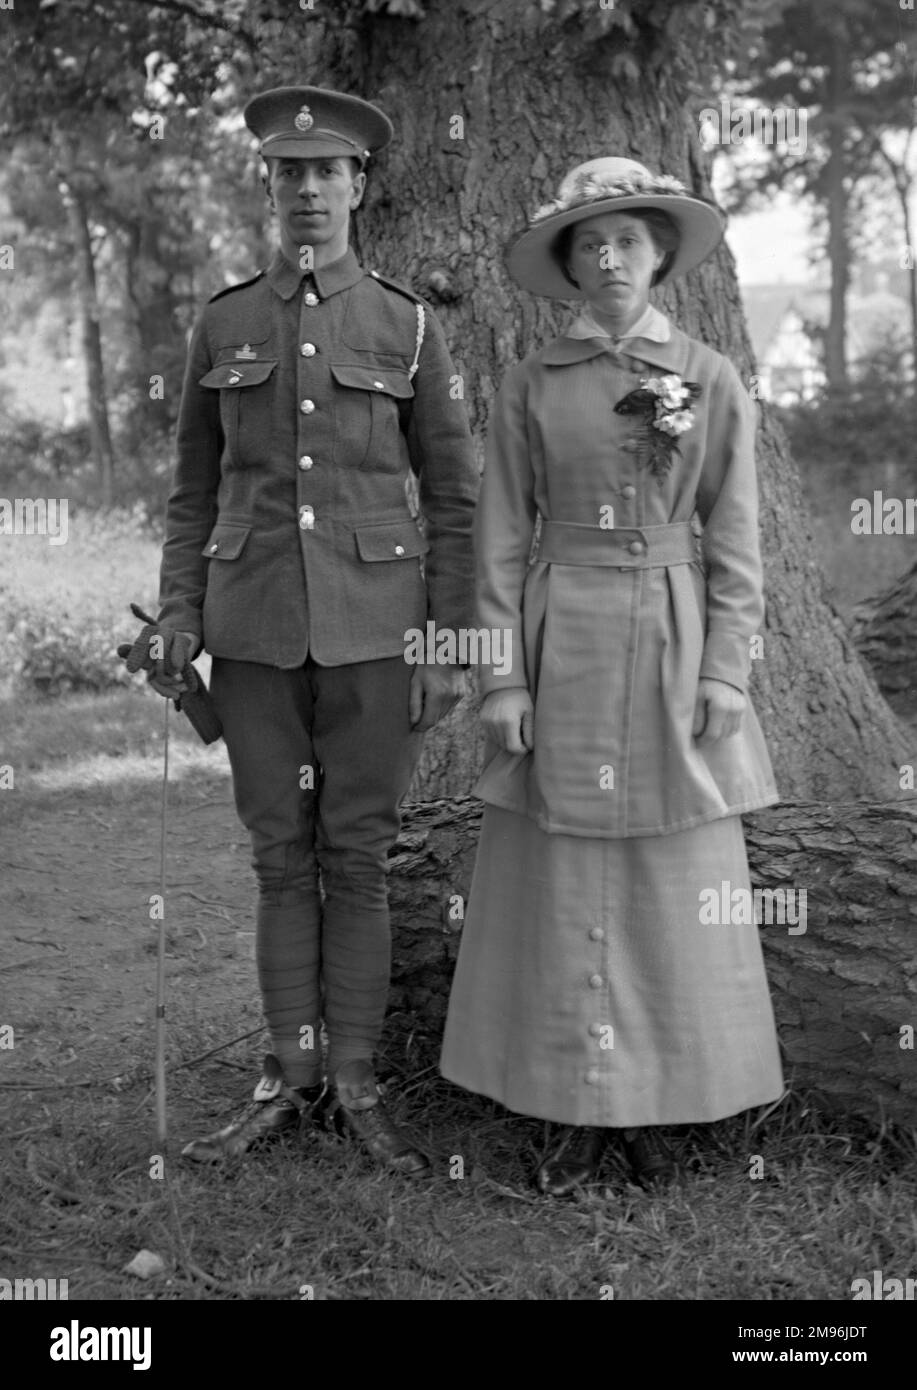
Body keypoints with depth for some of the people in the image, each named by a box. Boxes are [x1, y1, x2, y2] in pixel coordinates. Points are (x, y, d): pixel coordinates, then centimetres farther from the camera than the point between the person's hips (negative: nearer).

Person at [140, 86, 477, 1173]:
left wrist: (451, 646, -3)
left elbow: (453, 496, 2)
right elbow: (194, 489, 10)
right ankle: (288, 1078, 16)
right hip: (255, 624, 2)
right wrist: (178, 619, -1)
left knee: (357, 858, 3)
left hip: (370, 625, -1)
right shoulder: (222, 325, 6)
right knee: (280, 856, 6)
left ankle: (354, 1086, 13)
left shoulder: (406, 326, 1)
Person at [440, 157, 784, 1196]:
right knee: (557, 886, 3)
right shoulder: (530, 388, 4)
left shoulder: (712, 382, 3)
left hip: (672, 649, 0)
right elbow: (502, 540, 2)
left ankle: (656, 1107, 18)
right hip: (560, 651, 0)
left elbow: (733, 543, 3)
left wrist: (725, 673, -5)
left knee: (675, 885, 4)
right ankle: (576, 1111, 15)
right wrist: (502, 676, -5)